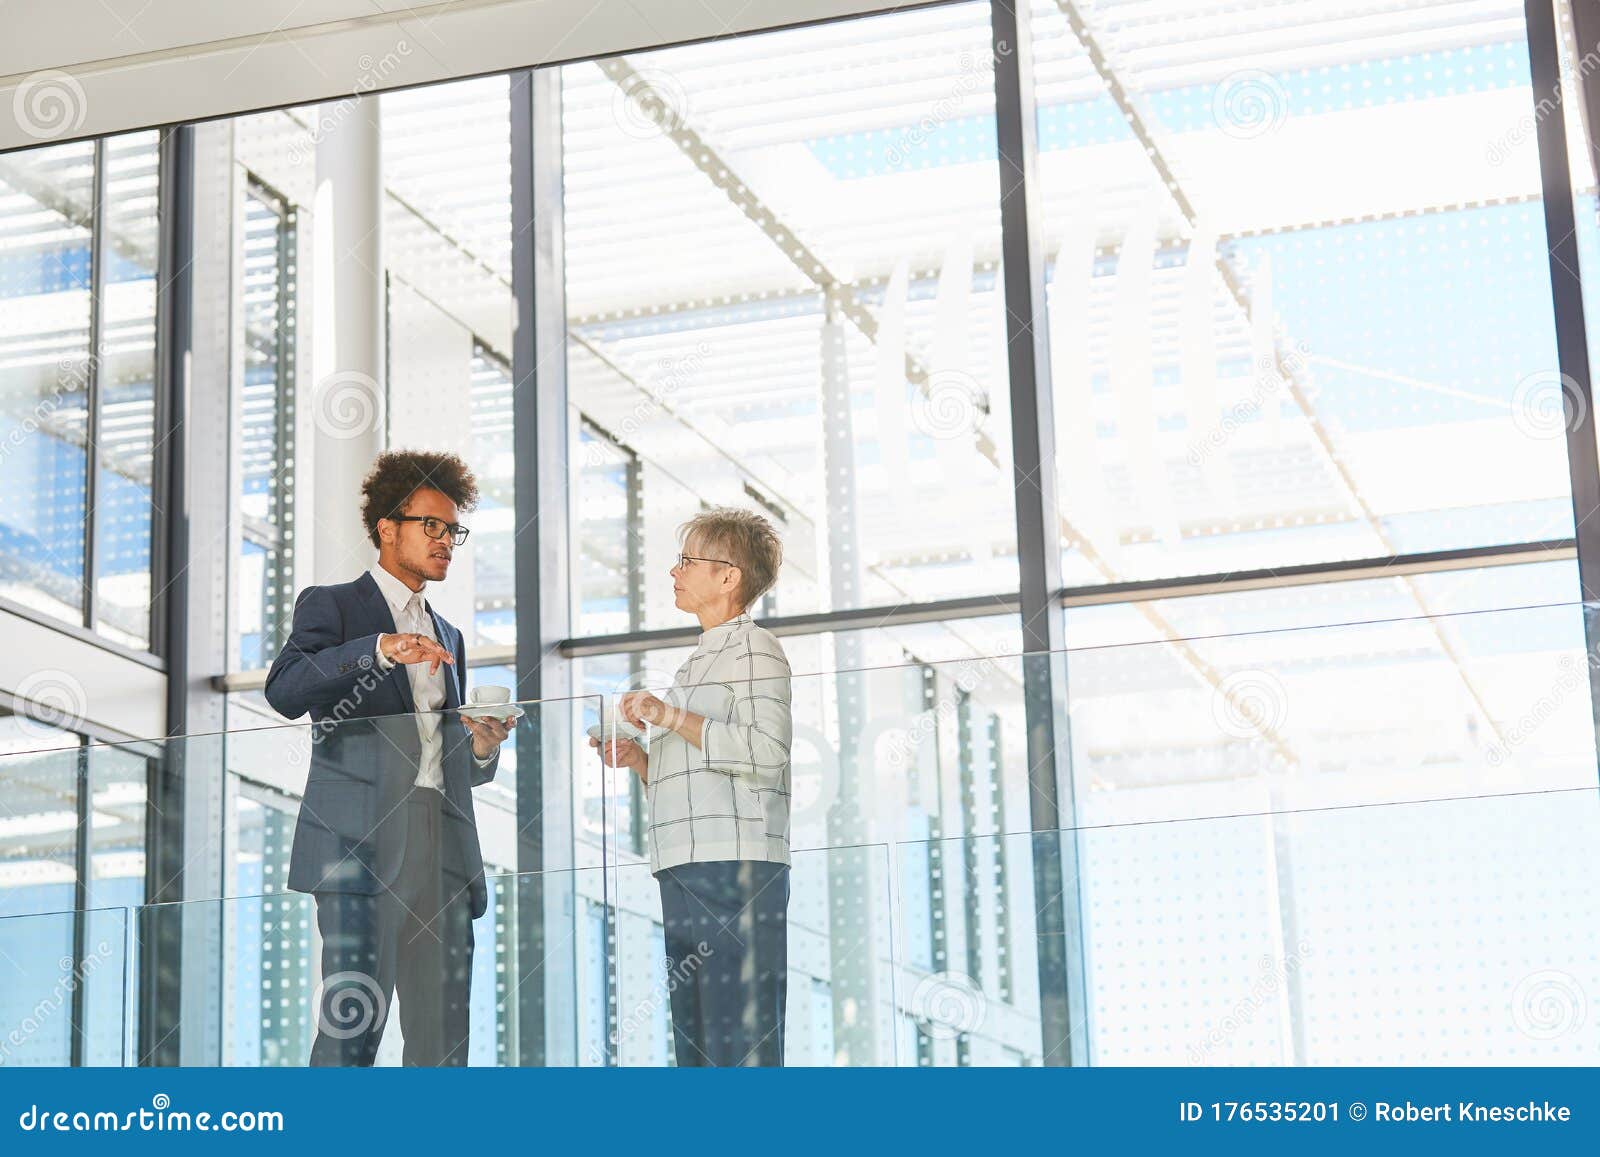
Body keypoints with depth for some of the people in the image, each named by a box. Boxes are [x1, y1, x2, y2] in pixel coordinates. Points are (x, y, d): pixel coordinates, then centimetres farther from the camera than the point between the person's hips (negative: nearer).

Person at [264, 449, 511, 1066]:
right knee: (352, 1022, -14)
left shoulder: (448, 637, 28)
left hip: (443, 849, 6)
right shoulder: (332, 606, 9)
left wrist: (483, 747, 7)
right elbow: (284, 690, -10)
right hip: (361, 843, -6)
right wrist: (378, 649, -20)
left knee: (444, 1034, -1)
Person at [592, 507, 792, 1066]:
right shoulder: (700, 661, 26)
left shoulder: (752, 646, 0)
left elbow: (767, 752, -15)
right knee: (695, 1048, 7)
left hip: (736, 871, -9)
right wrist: (638, 760, 11)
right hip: (685, 872, 9)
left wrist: (671, 718, -12)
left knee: (741, 1046, -12)